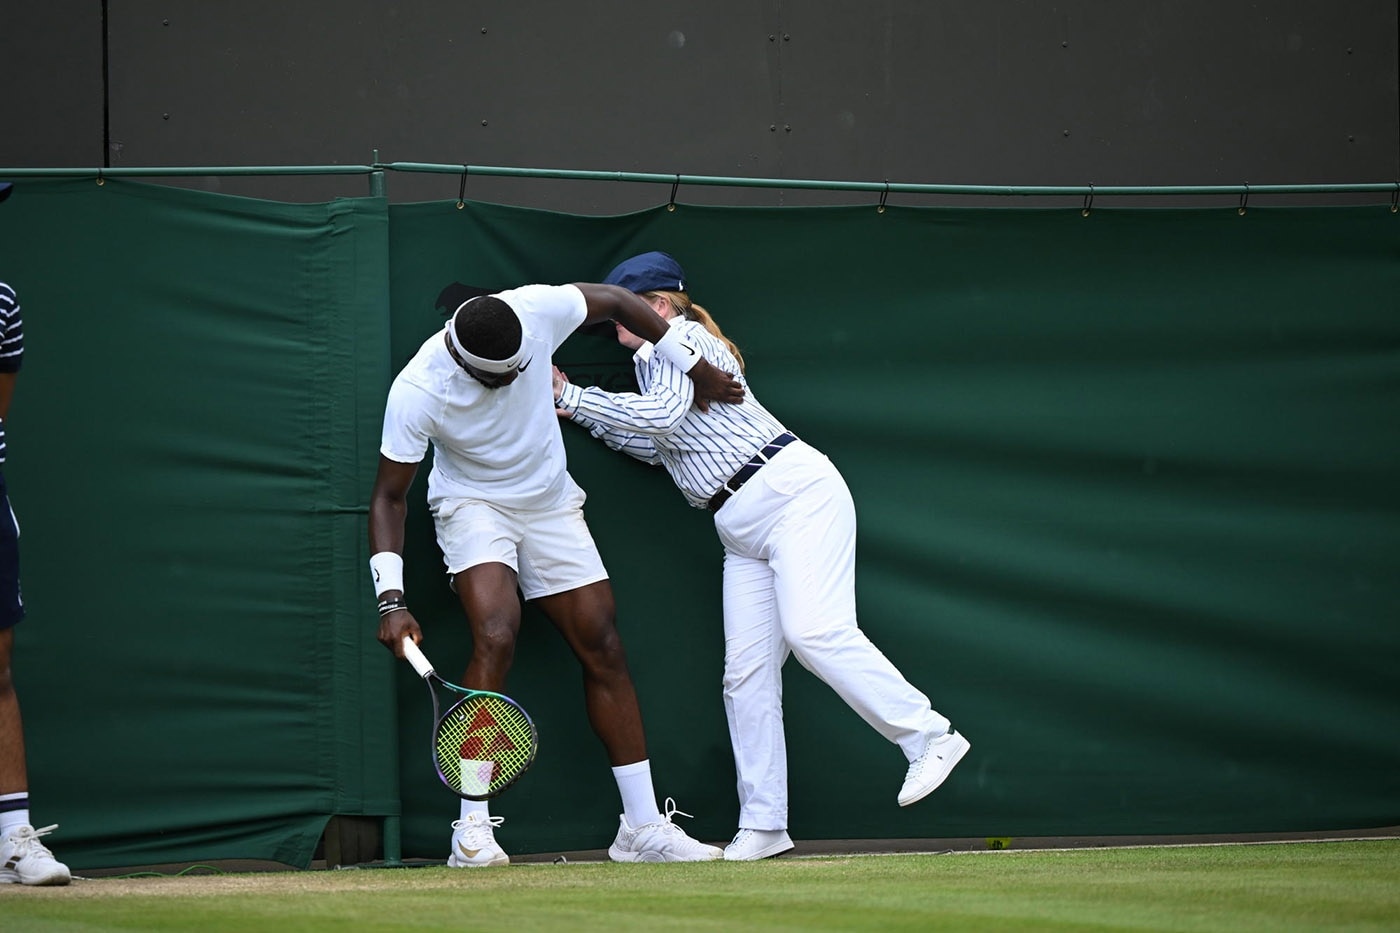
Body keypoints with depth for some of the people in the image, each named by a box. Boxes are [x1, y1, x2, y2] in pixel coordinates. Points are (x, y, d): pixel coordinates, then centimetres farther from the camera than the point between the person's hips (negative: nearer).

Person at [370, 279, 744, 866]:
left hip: (551, 503, 4)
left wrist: (693, 365, 6)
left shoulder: (537, 311, -23)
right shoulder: (416, 393, -28)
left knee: (604, 648, 1)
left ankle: (642, 826, 7)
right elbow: (388, 498, -18)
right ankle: (472, 829, -25)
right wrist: (391, 601, -25)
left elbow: (616, 301, -2)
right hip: (472, 504, -4)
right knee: (496, 634, -28)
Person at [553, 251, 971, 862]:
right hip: (744, 531, 10)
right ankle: (763, 823, -1)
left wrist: (577, 397, -7)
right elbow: (652, 445, 32)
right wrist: (579, 407, 26)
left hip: (794, 492, -10)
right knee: (746, 673, 1)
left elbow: (662, 415, -18)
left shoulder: (681, 339, -4)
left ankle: (927, 737, -22)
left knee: (815, 632, -26)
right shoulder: (656, 358, 25)